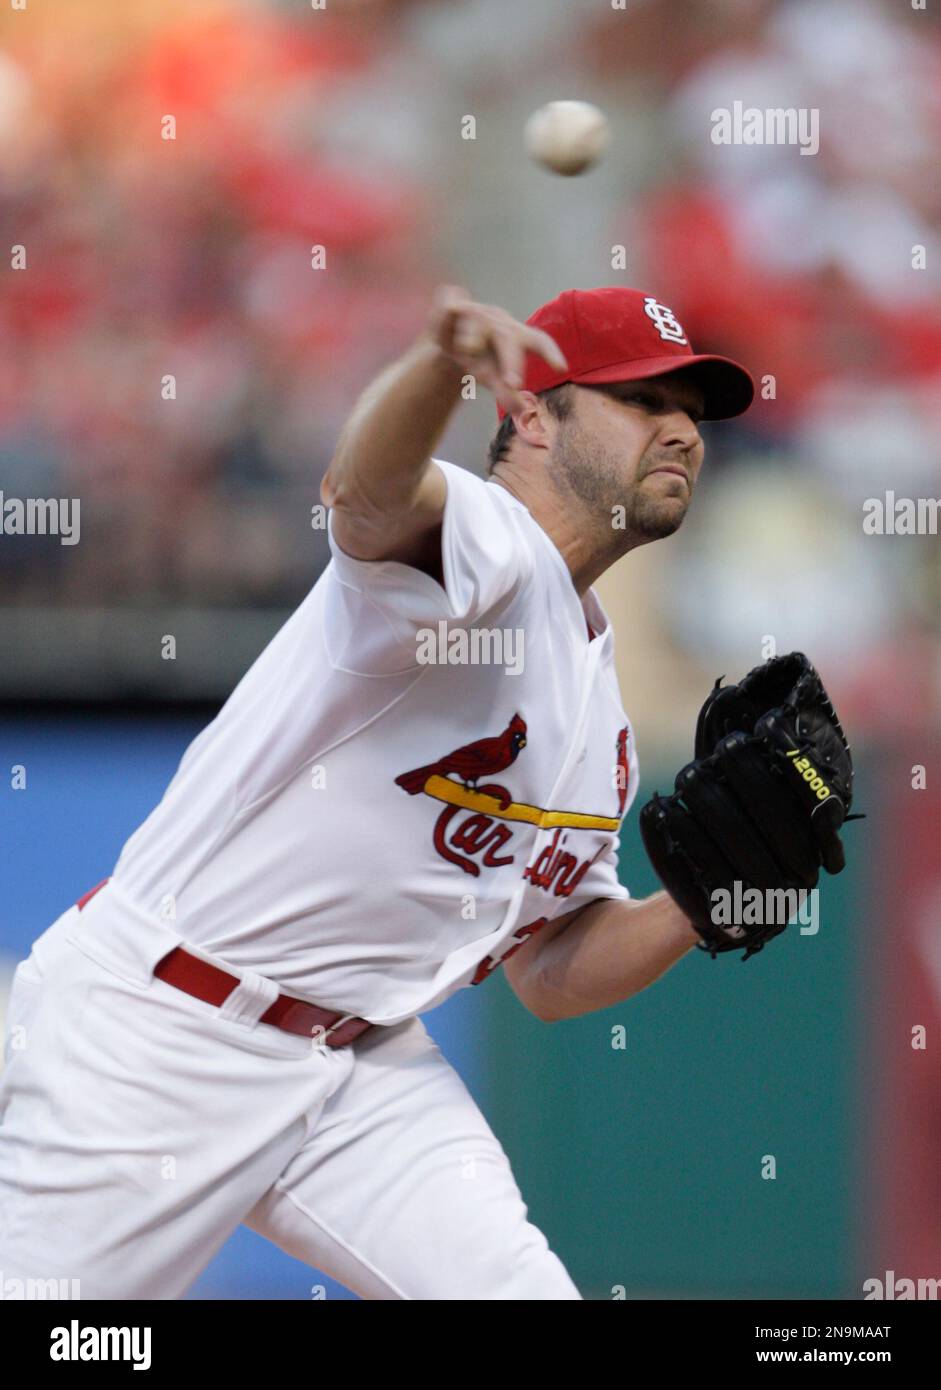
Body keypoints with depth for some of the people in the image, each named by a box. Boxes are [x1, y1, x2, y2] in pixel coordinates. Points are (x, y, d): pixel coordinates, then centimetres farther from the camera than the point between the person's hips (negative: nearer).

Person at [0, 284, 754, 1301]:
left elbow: (549, 971, 19)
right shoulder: (485, 543, -12)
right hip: (159, 1031, -8)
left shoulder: (599, 689, 14)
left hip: (366, 1063, 8)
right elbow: (368, 492, -39)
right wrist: (444, 356, -61)